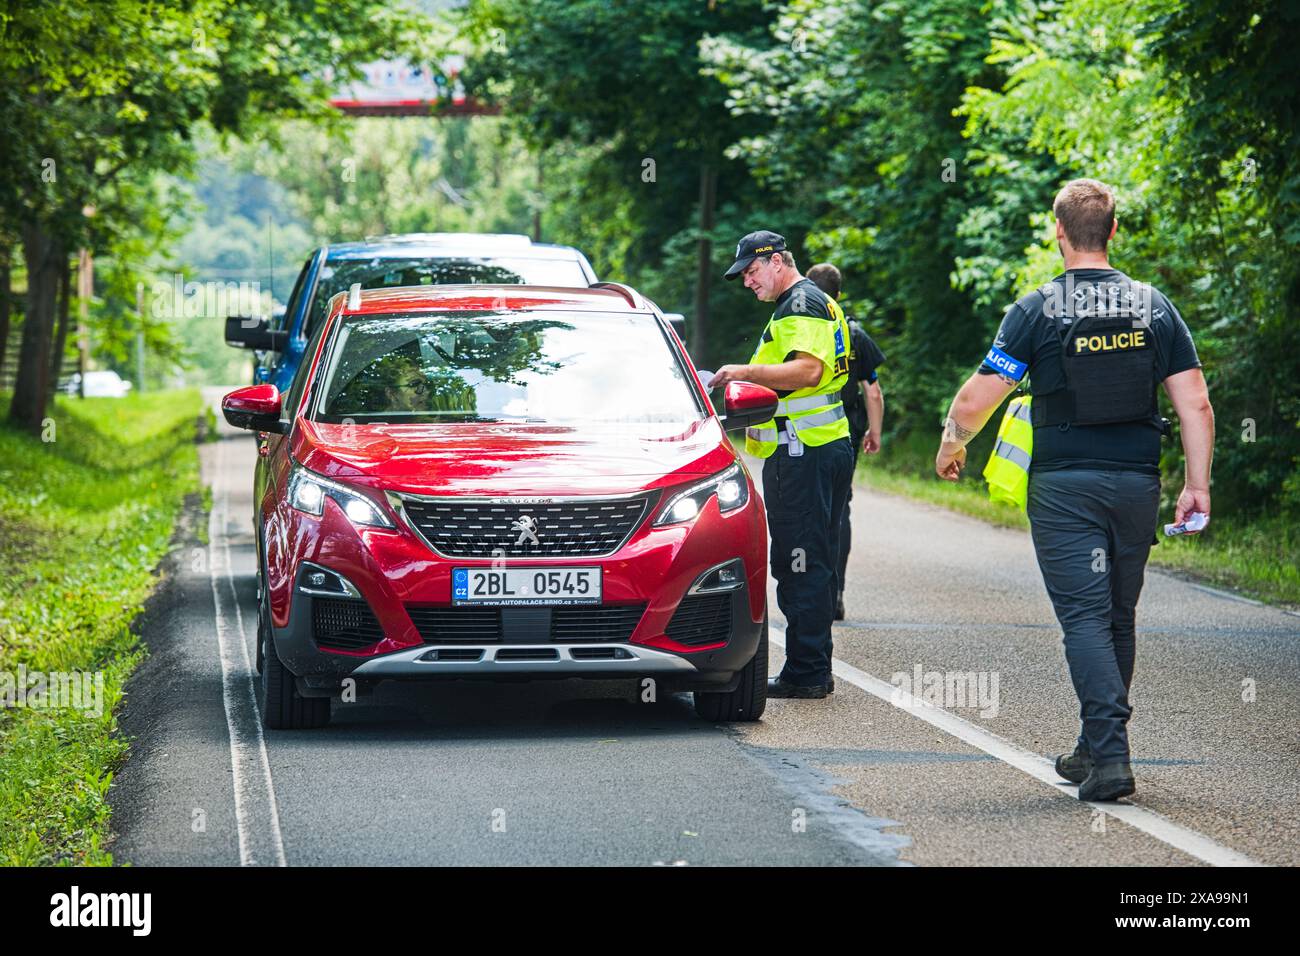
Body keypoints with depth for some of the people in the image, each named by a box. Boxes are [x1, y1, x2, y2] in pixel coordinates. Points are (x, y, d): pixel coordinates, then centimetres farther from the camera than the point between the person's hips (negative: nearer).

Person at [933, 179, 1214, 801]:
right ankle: (1095, 750, 25)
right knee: (1119, 620, 15)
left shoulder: (1038, 309, -6)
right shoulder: (1154, 307, 4)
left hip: (1063, 486, -4)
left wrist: (952, 442, 13)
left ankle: (1110, 755, -18)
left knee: (1085, 618, -5)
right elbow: (1195, 406, -1)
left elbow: (975, 402, -7)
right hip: (1136, 484, 4)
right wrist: (1197, 485, 6)